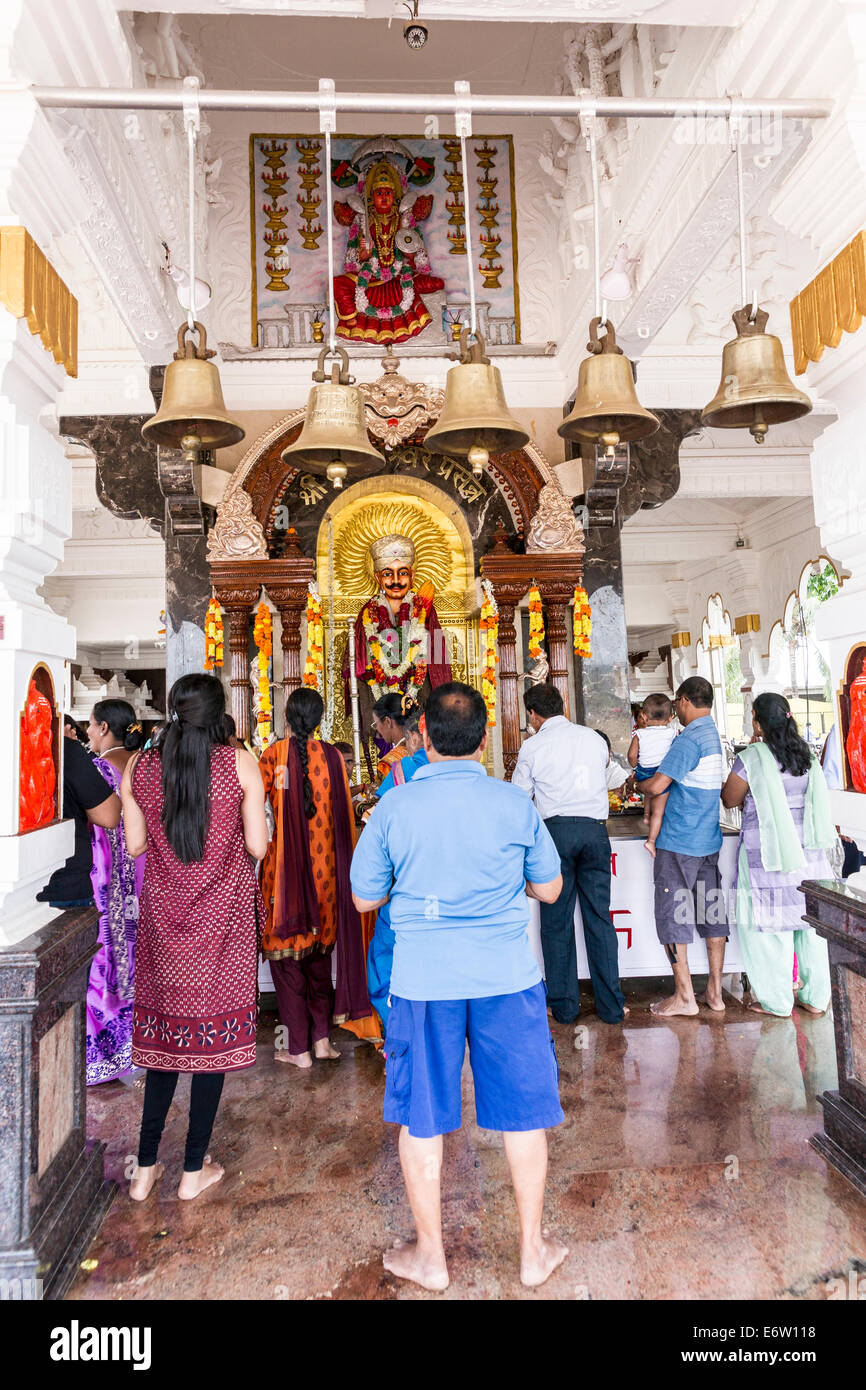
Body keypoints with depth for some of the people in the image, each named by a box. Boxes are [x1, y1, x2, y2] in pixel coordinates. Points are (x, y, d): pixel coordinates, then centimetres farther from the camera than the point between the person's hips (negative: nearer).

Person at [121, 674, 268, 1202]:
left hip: (162, 912, 3)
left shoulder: (139, 766, -1)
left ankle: (146, 1168, 24)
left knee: (163, 1031, 15)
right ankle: (194, 1170, 19)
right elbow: (258, 846, -8)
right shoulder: (241, 763, -9)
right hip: (223, 914, -3)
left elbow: (135, 845, 6)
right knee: (213, 1032, 8)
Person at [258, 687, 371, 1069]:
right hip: (324, 865, 3)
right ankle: (322, 1037, 20)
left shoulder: (274, 754, -10)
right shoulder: (331, 755, -3)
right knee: (319, 949, 18)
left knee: (286, 954, 8)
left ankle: (299, 1048, 13)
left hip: (285, 865, -3)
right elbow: (343, 814, 1)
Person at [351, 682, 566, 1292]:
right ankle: (534, 1252, 31)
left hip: (424, 979, 0)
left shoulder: (394, 807, -8)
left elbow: (365, 898, 2)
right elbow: (549, 888, 5)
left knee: (421, 1120, 16)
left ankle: (431, 1257, 31)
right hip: (507, 977, 1)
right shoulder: (516, 805, -6)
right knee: (524, 1113, 16)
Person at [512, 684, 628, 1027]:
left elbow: (519, 799, 6)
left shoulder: (533, 746, -1)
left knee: (557, 920, 6)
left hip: (557, 830, -3)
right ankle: (611, 1005, 12)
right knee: (599, 917, 8)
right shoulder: (595, 738, 11)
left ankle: (564, 1005, 13)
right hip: (595, 829, 3)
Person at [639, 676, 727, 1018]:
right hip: (710, 840, 9)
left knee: (672, 915, 0)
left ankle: (684, 996, 5)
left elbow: (657, 786, -19)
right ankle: (715, 992, 19)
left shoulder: (688, 739, -17)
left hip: (679, 842, -9)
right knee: (712, 913, 11)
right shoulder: (714, 735, 12)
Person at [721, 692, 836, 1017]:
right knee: (811, 919, 12)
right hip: (808, 851, 6)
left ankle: (776, 1001, 11)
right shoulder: (808, 756, 6)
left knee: (770, 924, 3)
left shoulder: (751, 759, -12)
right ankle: (816, 996, 21)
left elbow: (730, 799, 0)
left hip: (768, 853, -6)